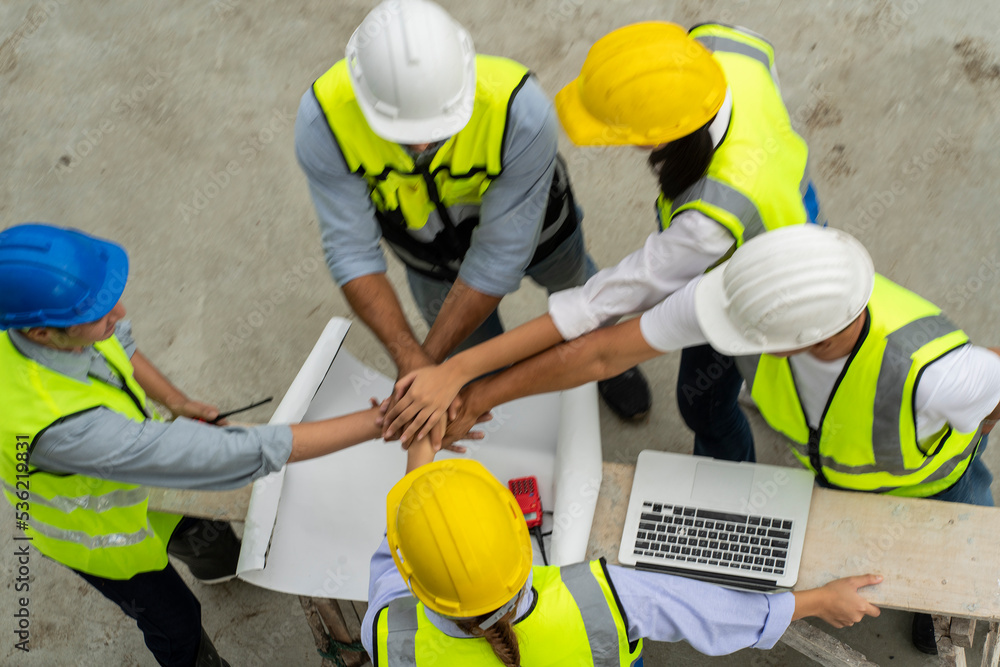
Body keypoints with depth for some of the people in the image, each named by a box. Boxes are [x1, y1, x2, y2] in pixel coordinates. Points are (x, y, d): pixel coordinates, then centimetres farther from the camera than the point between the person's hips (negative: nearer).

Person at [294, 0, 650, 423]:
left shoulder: (521, 110, -46)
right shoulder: (324, 119, -40)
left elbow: (499, 258, -38)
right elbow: (352, 253, -31)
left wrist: (430, 361, -36)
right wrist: (409, 358, -42)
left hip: (529, 222, -1)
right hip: (429, 250, 1)